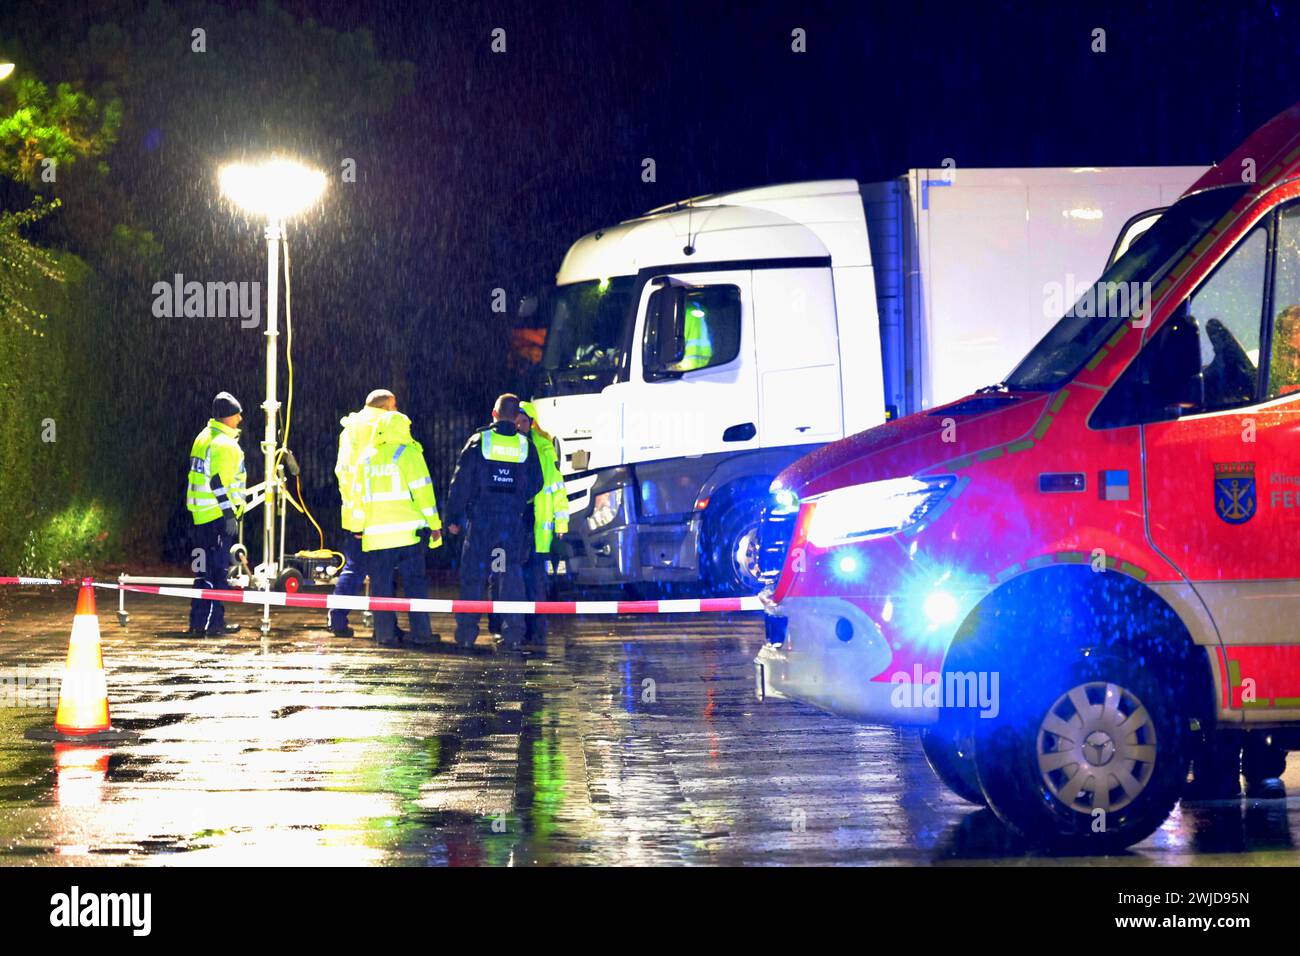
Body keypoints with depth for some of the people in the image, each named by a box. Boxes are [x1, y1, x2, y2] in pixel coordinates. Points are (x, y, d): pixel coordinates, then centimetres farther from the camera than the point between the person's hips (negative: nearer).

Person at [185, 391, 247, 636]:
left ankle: (198, 621, 16)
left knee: (206, 567, 14)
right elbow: (218, 481, -21)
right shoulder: (224, 444, -14)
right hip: (217, 514, -9)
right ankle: (213, 622, -4)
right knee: (218, 569, -5)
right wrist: (230, 514, -20)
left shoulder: (204, 438, 16)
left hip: (200, 513, 9)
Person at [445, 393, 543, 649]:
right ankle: (513, 631, 0)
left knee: (473, 573, 3)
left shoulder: (478, 441, -2)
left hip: (480, 517, -1)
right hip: (514, 520, 2)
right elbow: (535, 484, 9)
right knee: (511, 574, 5)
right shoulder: (525, 445, 4)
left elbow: (461, 481, -2)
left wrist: (454, 517, 4)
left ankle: (467, 631, 2)